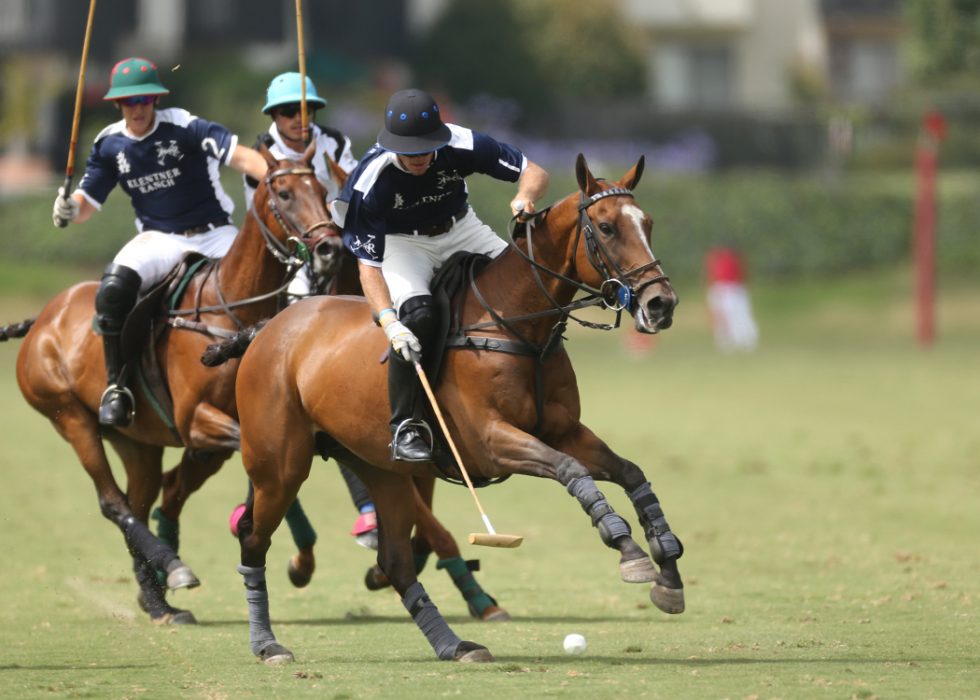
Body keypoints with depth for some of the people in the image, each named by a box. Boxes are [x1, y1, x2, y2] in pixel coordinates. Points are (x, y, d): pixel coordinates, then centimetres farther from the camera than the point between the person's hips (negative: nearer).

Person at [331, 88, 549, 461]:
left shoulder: (462, 146, -25)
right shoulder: (370, 181, -30)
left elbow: (535, 173, -16)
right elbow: (367, 263, -26)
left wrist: (525, 197, -41)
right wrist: (389, 322, -41)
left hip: (461, 231, 4)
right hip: (402, 244, -4)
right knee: (417, 312, -32)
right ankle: (404, 426, -20)